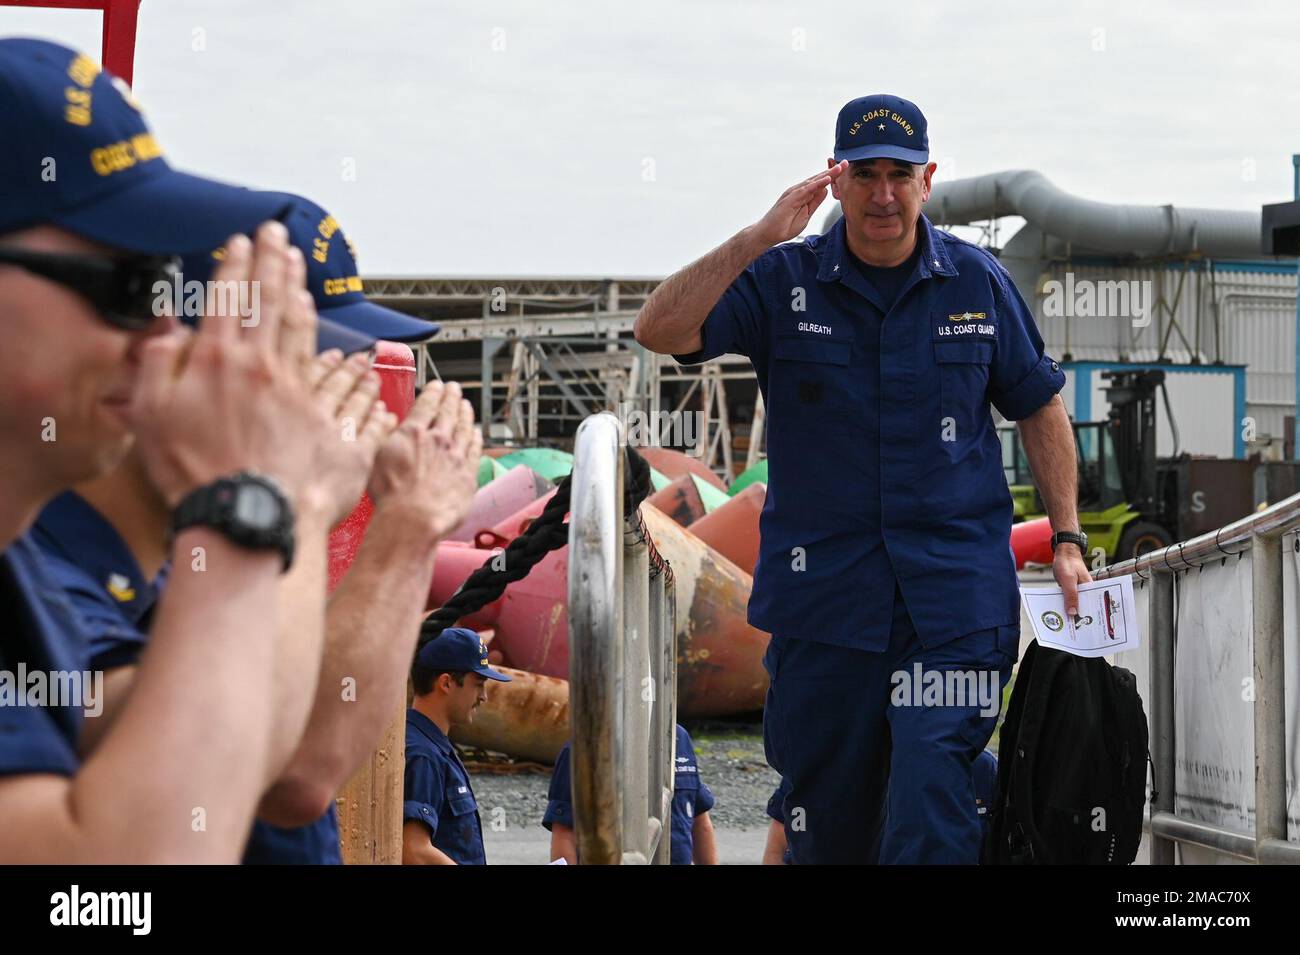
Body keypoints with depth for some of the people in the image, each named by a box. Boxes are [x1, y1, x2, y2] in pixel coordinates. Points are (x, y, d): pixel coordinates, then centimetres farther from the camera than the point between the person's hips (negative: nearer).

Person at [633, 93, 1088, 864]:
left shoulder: (978, 282, 6)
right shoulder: (783, 281, 1)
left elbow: (1039, 405, 16)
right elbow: (661, 331, -12)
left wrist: (1067, 538, 10)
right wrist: (761, 239, -20)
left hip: (956, 591, -1)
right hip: (824, 591, 1)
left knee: (932, 782, -15)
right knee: (827, 812, 8)